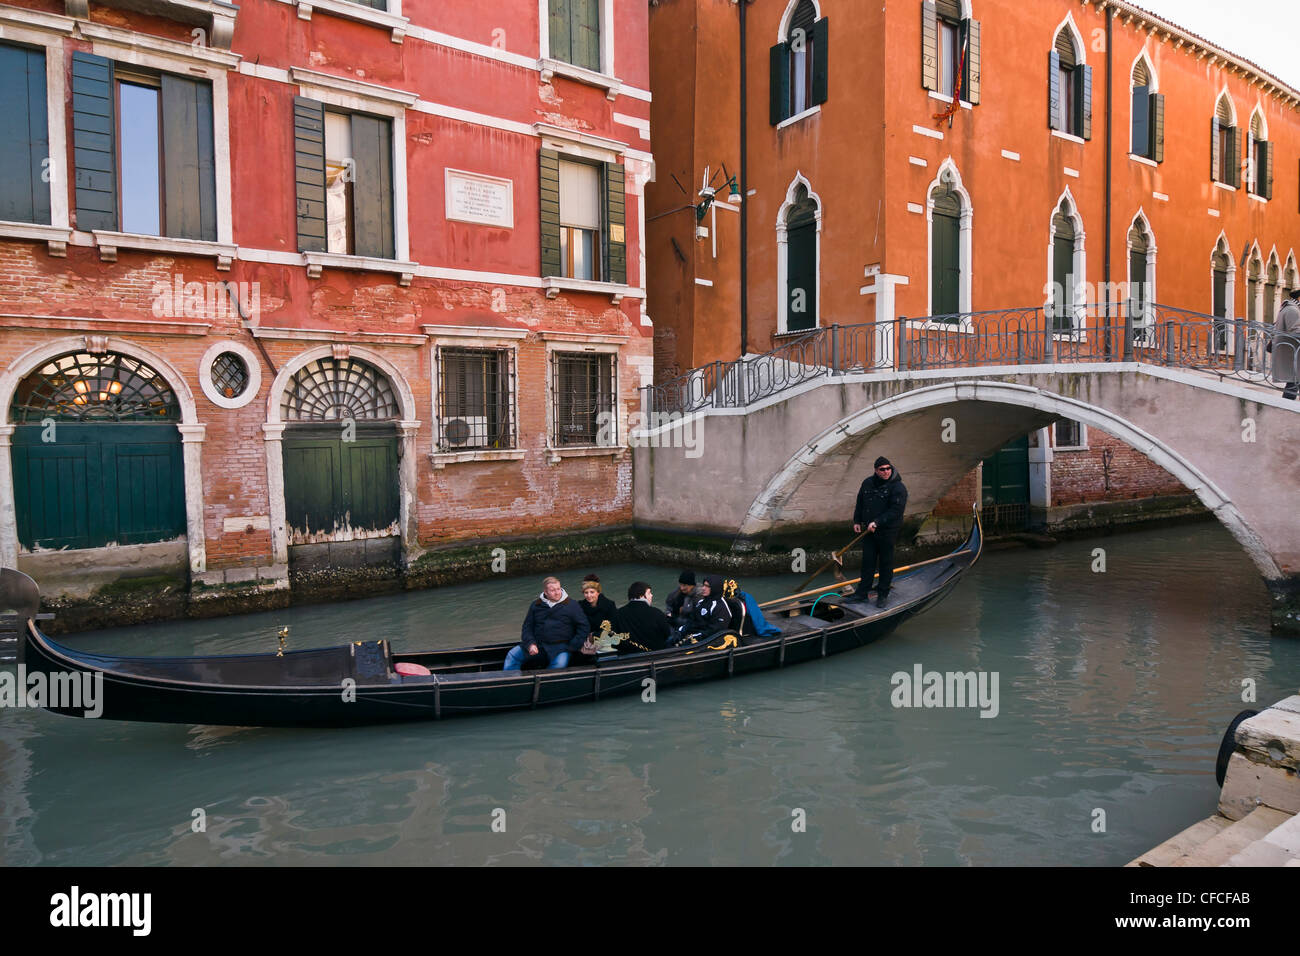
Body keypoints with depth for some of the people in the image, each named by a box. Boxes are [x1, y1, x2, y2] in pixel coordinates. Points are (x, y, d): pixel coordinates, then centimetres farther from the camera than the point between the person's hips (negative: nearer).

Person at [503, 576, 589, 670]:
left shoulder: (571, 605, 3)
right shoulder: (536, 605, 11)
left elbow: (582, 627, 4)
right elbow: (527, 626, 14)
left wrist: (573, 647, -5)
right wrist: (530, 644, -4)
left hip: (561, 646, -3)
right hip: (538, 644, 3)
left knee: (560, 663, -34)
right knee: (512, 655, -8)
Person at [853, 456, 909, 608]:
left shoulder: (898, 487, -12)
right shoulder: (868, 483, 6)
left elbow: (896, 511, -19)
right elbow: (860, 503, 17)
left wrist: (877, 522, -24)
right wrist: (857, 521, 9)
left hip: (887, 531, -5)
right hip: (868, 530, 5)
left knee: (886, 562, 6)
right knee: (867, 561, 9)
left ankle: (883, 594, 18)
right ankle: (863, 592, 18)